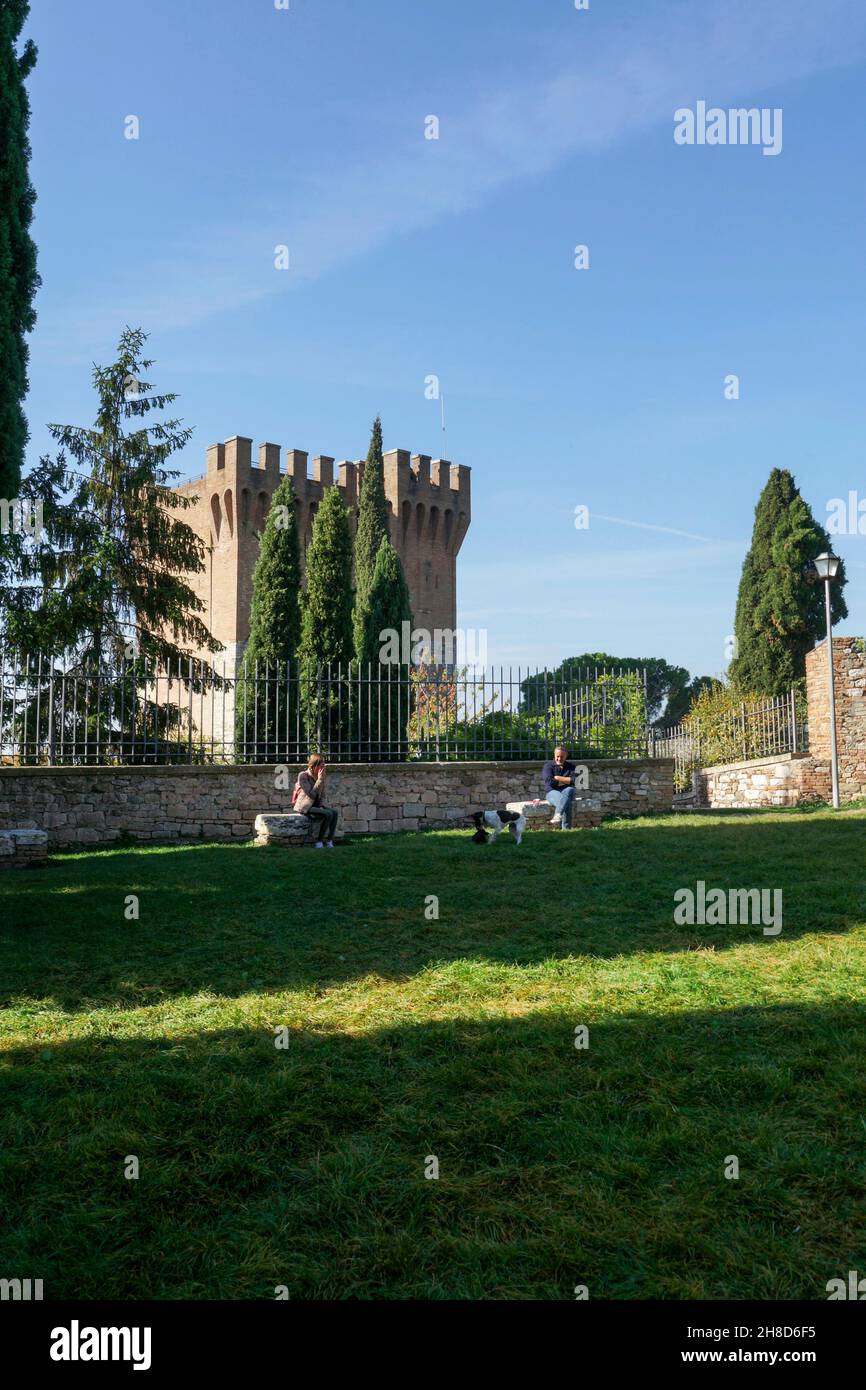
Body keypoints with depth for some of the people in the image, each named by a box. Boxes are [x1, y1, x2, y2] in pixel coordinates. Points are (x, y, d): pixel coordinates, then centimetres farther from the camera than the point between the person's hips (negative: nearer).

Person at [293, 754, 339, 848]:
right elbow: (311, 794, -23)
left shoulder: (320, 777, 7)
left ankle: (329, 841, -19)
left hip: (316, 806, 7)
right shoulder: (303, 776, -13)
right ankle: (319, 842, -19)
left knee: (335, 812, -19)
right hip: (305, 808, -7)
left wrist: (322, 805, -2)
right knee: (328, 814, -28)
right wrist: (320, 779, -21)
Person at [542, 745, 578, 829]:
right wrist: (566, 781, -3)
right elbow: (549, 781, -10)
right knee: (566, 802, -37)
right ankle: (566, 828, -54)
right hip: (552, 792, -2)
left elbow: (575, 780, -4)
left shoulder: (571, 766, 15)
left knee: (569, 790, -38)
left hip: (567, 791, 2)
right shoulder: (548, 765, 8)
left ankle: (558, 815, -56)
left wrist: (558, 778, -6)